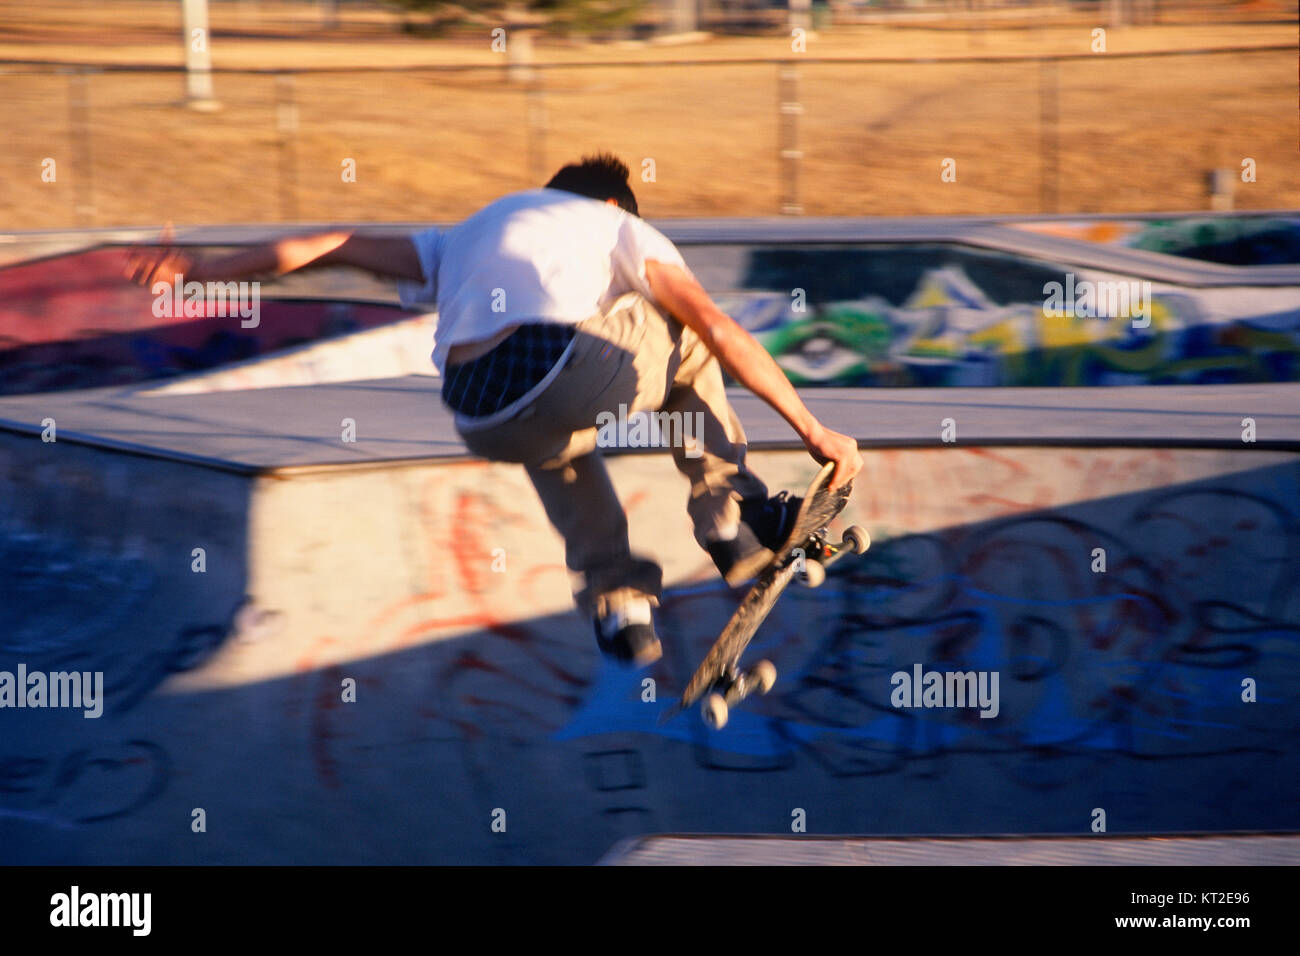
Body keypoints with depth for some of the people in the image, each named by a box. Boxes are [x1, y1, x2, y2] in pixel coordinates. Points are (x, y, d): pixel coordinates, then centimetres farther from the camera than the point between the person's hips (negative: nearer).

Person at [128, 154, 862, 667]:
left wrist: (207, 270, 39)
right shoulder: (620, 227, 25)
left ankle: (617, 603, 27)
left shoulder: (462, 242, 37)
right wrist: (812, 429, 16)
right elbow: (722, 330, 15)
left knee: (555, 437, 40)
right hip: (579, 367, -4)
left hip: (483, 422, 4)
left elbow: (330, 246, 34)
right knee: (683, 337, 29)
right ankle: (735, 520, 23)